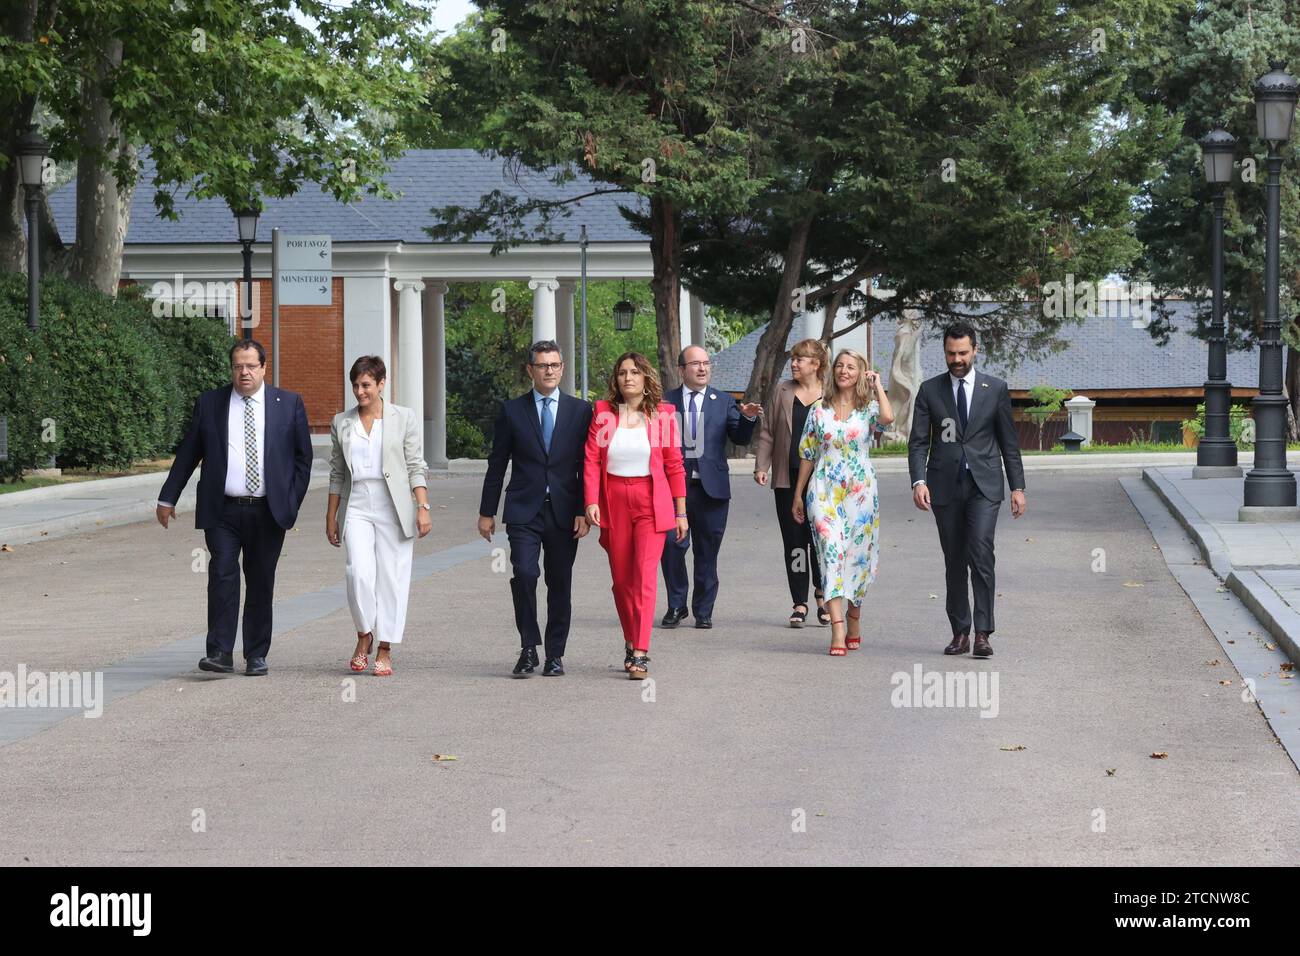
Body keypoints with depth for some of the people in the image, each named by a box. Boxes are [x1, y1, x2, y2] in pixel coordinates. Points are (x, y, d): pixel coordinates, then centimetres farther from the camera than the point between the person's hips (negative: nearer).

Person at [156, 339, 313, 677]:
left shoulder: (288, 404, 6)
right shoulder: (209, 404, 6)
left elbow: (303, 456, 9)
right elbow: (187, 454, 11)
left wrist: (293, 502, 1)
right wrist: (168, 498, 10)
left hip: (268, 511, 0)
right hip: (223, 512, 0)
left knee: (261, 583, 5)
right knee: (222, 576, -12)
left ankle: (256, 656, 13)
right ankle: (220, 653, -13)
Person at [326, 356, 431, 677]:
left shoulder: (405, 419, 4)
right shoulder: (341, 422, 11)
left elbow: (416, 467, 2)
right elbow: (337, 473, 16)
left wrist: (423, 507, -7)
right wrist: (331, 517, 14)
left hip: (394, 509, -1)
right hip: (356, 509, 1)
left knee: (392, 578, -2)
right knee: (360, 572, -17)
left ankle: (385, 651, 7)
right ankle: (364, 636, 6)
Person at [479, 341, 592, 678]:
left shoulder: (580, 410, 6)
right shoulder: (512, 411, 6)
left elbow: (587, 466, 5)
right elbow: (497, 464, 8)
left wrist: (584, 511, -3)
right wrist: (487, 511, 6)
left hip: (563, 512, 1)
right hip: (524, 511, -1)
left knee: (560, 584, 4)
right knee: (524, 575, -16)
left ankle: (555, 654, 14)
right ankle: (529, 648, -4)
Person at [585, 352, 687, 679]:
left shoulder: (662, 414, 1)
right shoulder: (603, 413, 3)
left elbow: (674, 465, 4)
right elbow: (591, 460, 0)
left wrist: (681, 511, 3)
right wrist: (591, 501, -11)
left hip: (651, 501, -2)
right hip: (613, 501, 2)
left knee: (644, 573, -13)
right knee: (621, 578, 8)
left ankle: (640, 653, -16)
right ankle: (631, 643, 27)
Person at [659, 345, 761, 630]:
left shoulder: (723, 401, 10)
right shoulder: (665, 402, 6)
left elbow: (740, 438, 5)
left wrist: (748, 418, -12)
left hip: (711, 487, 1)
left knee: (707, 552, 5)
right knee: (671, 545, -7)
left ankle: (703, 611, 15)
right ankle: (676, 606, 9)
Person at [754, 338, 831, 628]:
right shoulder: (783, 392, 9)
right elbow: (767, 432, 11)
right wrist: (761, 465, 1)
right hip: (788, 479, 2)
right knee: (794, 541, 4)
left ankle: (822, 595, 17)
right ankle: (800, 603, 11)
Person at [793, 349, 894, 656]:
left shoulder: (868, 409, 3)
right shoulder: (819, 411, 8)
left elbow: (888, 417, -22)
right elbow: (807, 455, 13)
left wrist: (877, 386, -8)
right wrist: (798, 495, 13)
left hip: (861, 490, 0)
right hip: (825, 491, 0)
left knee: (858, 556, 6)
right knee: (831, 553, -12)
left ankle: (853, 624, 25)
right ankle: (838, 630, -19)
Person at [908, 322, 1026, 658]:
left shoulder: (995, 389, 6)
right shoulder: (930, 390, 6)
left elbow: (1009, 441, 9)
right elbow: (918, 441, 2)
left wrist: (1018, 487, 4)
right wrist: (918, 481, -13)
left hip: (984, 484, -2)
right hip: (945, 486, 2)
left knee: (981, 553, -16)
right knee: (954, 562, 6)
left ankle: (982, 634, -15)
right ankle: (960, 632, 13)